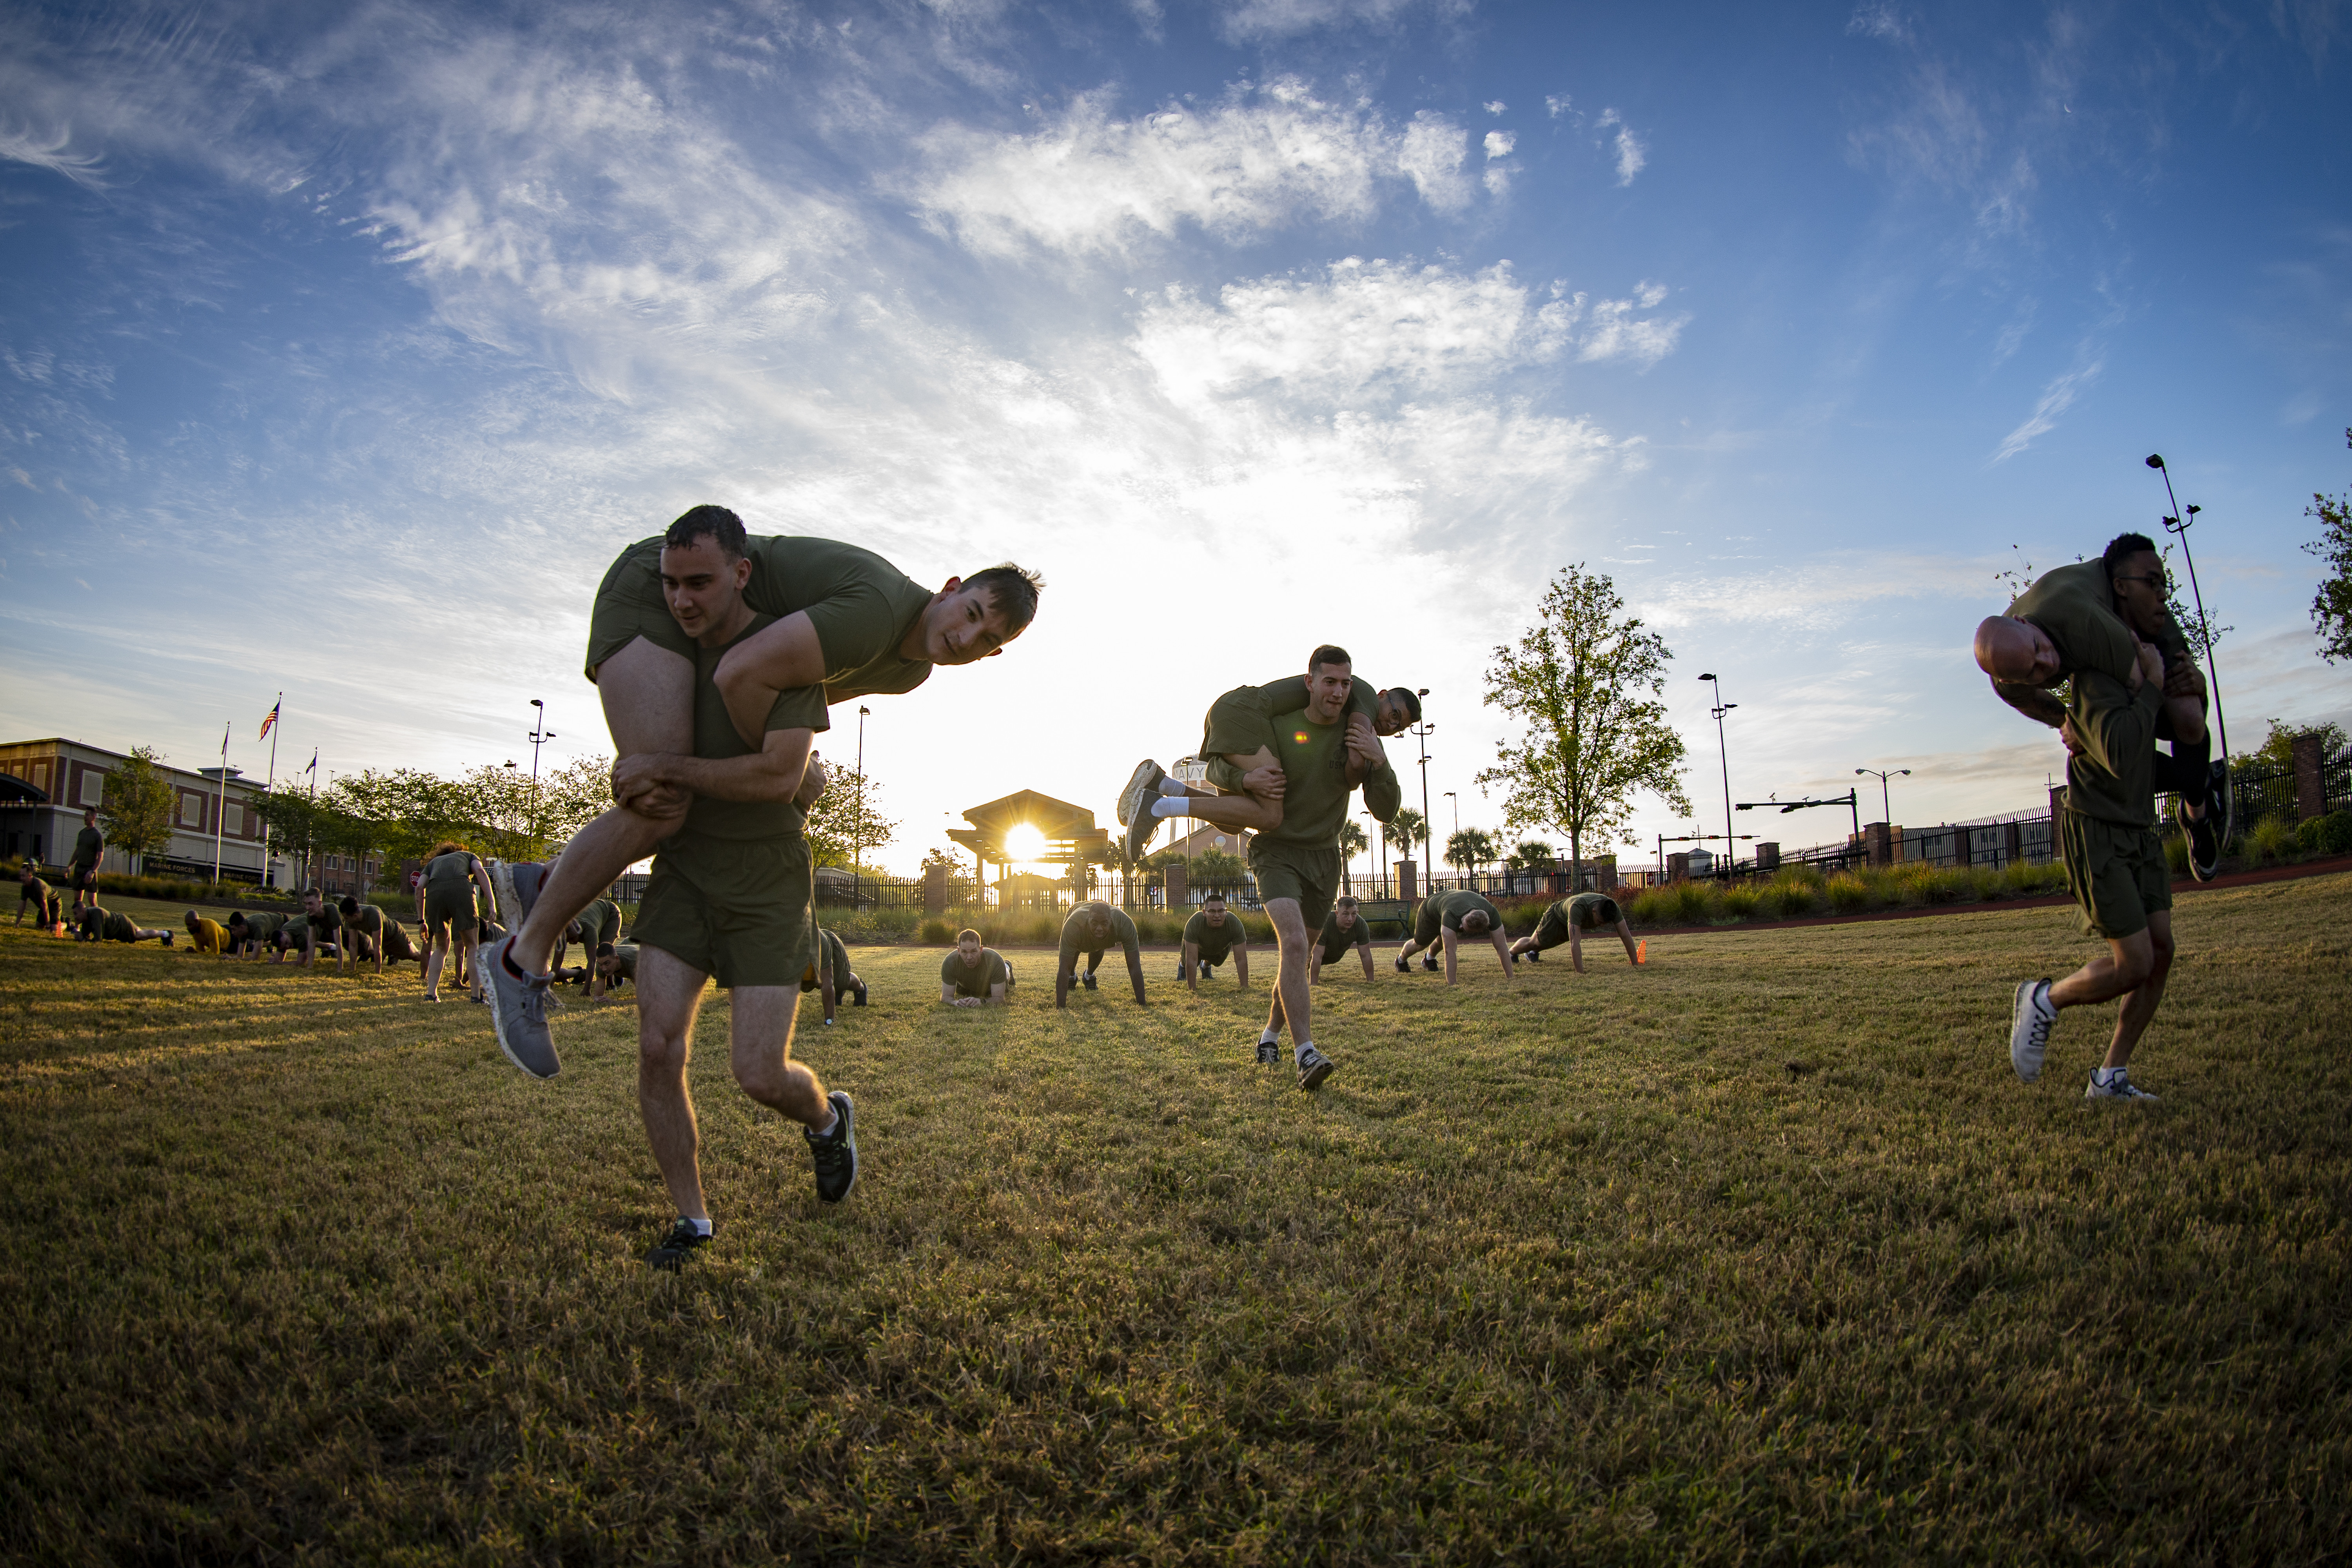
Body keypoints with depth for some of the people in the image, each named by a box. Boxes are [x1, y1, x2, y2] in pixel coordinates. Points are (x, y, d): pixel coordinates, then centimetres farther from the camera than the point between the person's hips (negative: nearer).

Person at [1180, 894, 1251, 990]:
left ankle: (1206, 966, 61)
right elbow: (1192, 960, -42)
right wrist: (1193, 990, -43)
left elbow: (1241, 960, -36)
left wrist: (1245, 988, -39)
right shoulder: (1194, 924, -45)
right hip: (1198, 947, -2)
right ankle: (1183, 968, 54)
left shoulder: (1235, 924, -42)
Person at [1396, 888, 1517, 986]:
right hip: (1431, 909, -4)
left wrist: (1511, 978, -36)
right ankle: (1401, 960, 48)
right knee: (1420, 944, 16)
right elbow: (1450, 951, -53)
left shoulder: (1492, 914, -40)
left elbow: (1502, 947, -35)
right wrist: (1452, 985, -52)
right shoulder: (1452, 916, -53)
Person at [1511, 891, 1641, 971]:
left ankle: (1533, 953, 59)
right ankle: (1511, 953, 46)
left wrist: (1636, 964, -29)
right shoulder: (1578, 907, -50)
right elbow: (1575, 942, -54)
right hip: (1556, 918, -5)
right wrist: (1580, 973, -57)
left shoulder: (1612, 908, -34)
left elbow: (1626, 935, -28)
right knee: (1533, 943, 18)